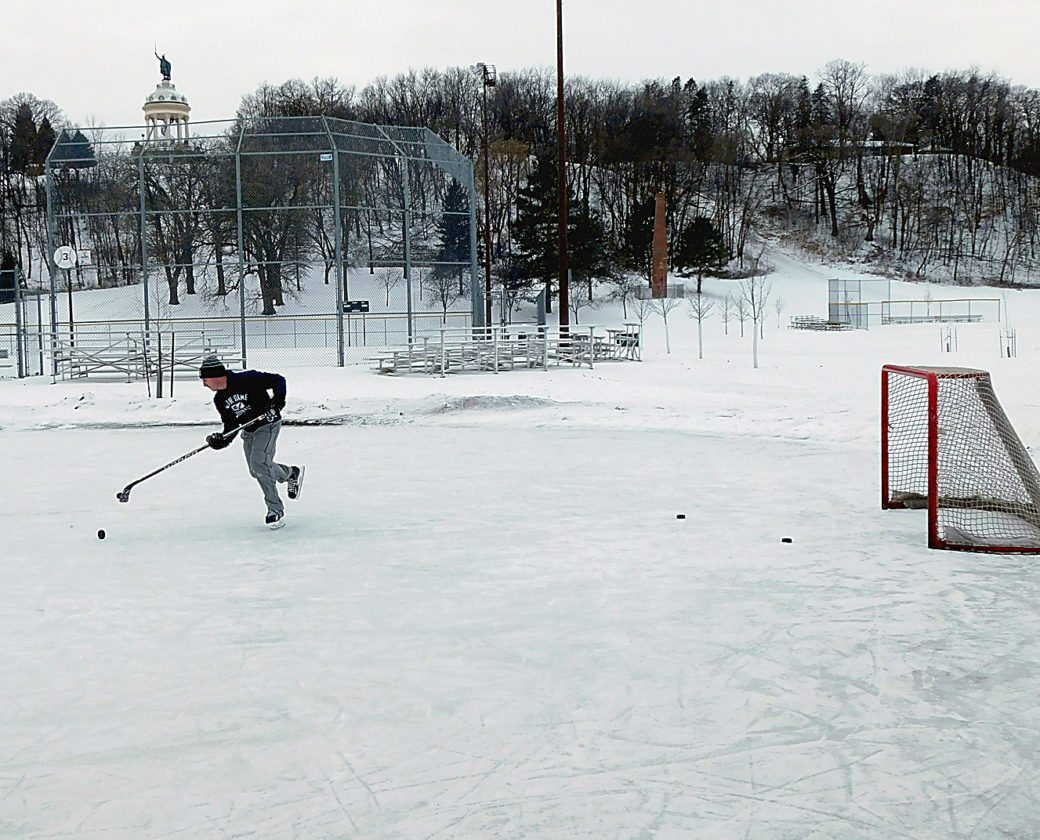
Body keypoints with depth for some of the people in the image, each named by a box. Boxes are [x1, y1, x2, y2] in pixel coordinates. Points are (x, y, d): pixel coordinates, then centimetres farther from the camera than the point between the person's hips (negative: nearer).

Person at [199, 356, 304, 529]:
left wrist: (278, 398, -30)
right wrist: (222, 439, -14)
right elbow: (231, 425, 3)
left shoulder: (246, 379, -22)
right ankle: (292, 474, 39)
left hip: (268, 425, -8)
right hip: (249, 430, 8)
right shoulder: (219, 400, 0)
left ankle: (276, 510, -12)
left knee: (259, 464, -20)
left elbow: (278, 380, -16)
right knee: (256, 470, 12)